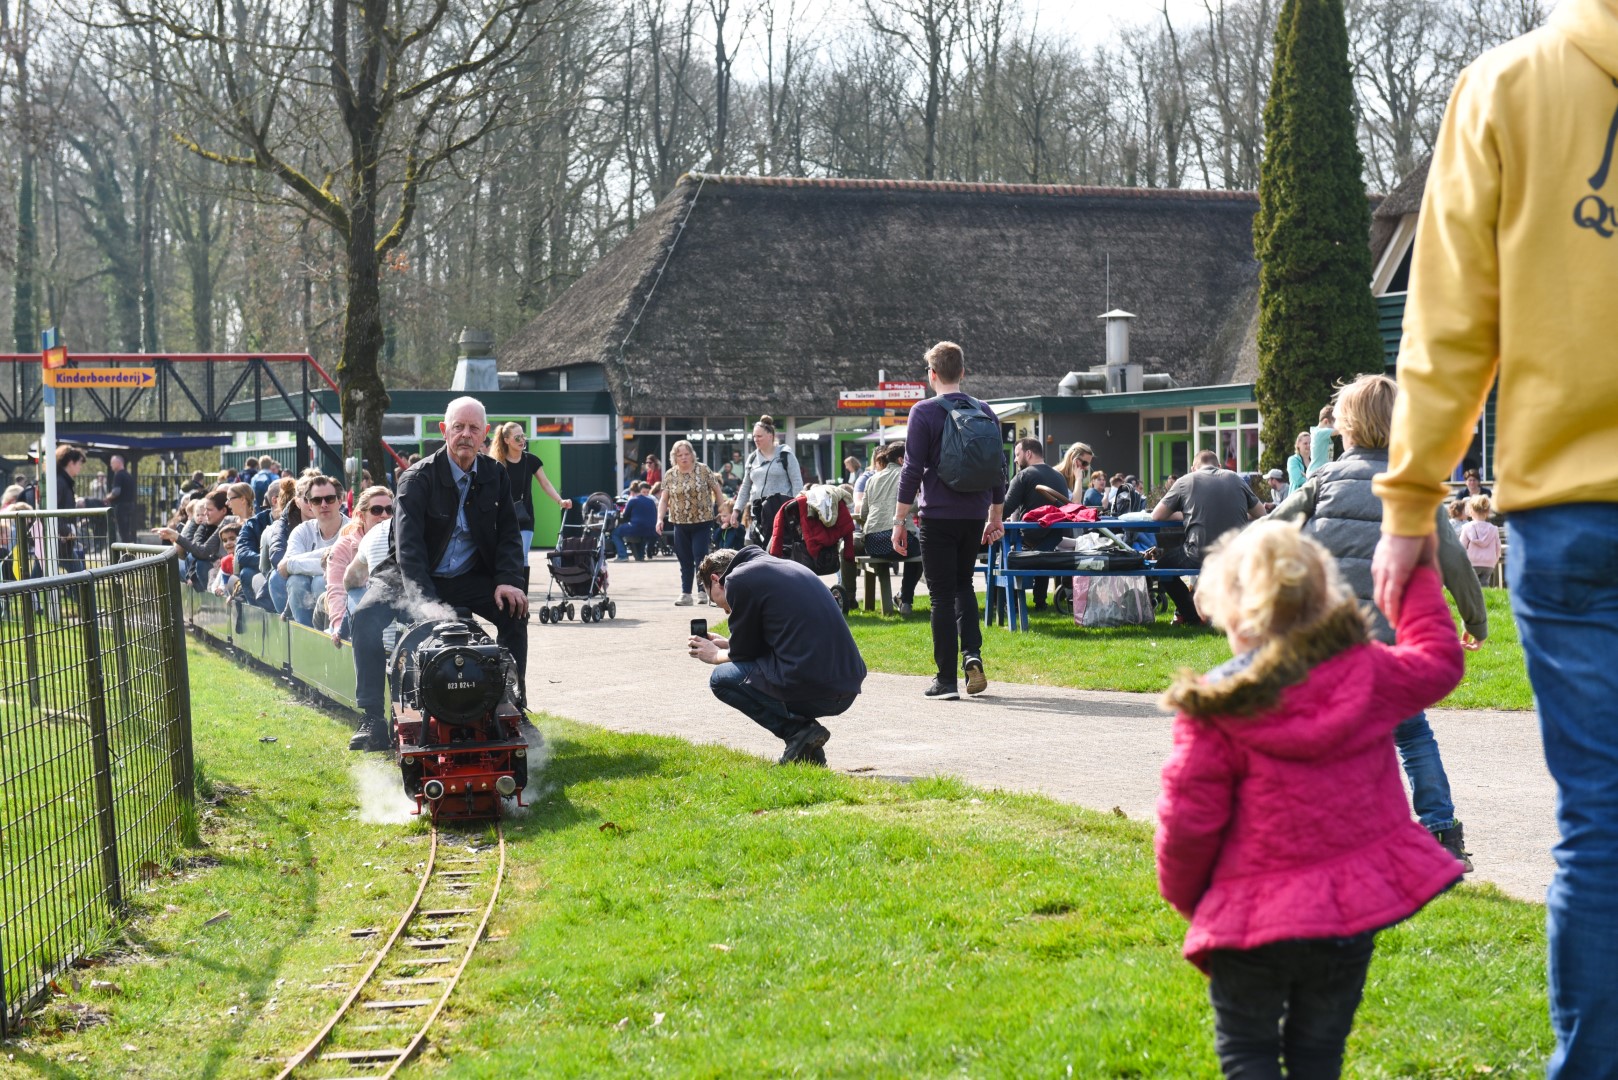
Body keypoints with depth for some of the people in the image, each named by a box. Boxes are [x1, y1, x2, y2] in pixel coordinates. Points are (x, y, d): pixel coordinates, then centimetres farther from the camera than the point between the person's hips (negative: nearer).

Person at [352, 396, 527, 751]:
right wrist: (424, 600, -35)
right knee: (366, 615, -28)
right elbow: (408, 545, -21)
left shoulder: (496, 476, 2)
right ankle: (371, 719, -24)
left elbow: (509, 535, 5)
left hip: (469, 578, 3)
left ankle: (514, 705, -10)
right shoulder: (418, 478, -13)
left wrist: (507, 581, -15)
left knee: (515, 610, -22)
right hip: (415, 577, -3)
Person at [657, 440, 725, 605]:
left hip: (702, 523, -3)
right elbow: (664, 499, 5)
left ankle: (703, 592, 2)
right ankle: (685, 594, 10)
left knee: (700, 557, -8)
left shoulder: (703, 470, -2)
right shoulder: (670, 475, 4)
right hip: (680, 524, 3)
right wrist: (660, 519, -7)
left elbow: (717, 490, 3)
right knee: (685, 561, 6)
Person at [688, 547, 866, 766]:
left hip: (810, 689, -8)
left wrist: (716, 655, 27)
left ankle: (798, 731, -2)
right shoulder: (787, 567, 24)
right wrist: (727, 644, 41)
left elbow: (744, 654, 6)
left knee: (720, 678, 11)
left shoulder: (738, 580, 0)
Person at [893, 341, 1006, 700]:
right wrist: (995, 517, 20)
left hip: (938, 516, -4)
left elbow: (912, 470, -10)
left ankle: (947, 680, 1)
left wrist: (899, 521, -5)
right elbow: (999, 469, 11)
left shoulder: (924, 412, -7)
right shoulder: (985, 412, 7)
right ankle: (972, 654, 1)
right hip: (975, 516, 4)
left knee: (942, 595, 0)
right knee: (964, 585, 21)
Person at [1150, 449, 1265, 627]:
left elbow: (1156, 516, 9)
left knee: (1162, 560, 24)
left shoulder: (1186, 481, 5)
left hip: (1201, 558, -3)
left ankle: (1191, 615, 19)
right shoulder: (1234, 479, 12)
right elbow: (1260, 513, 20)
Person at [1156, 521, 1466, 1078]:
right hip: (1352, 904, 4)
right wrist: (1421, 578, 28)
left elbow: (1188, 819, -11)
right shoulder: (1367, 675, -1)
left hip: (1252, 911, -4)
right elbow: (1438, 661, 18)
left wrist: (1184, 893, 7)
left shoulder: (1212, 709, -12)